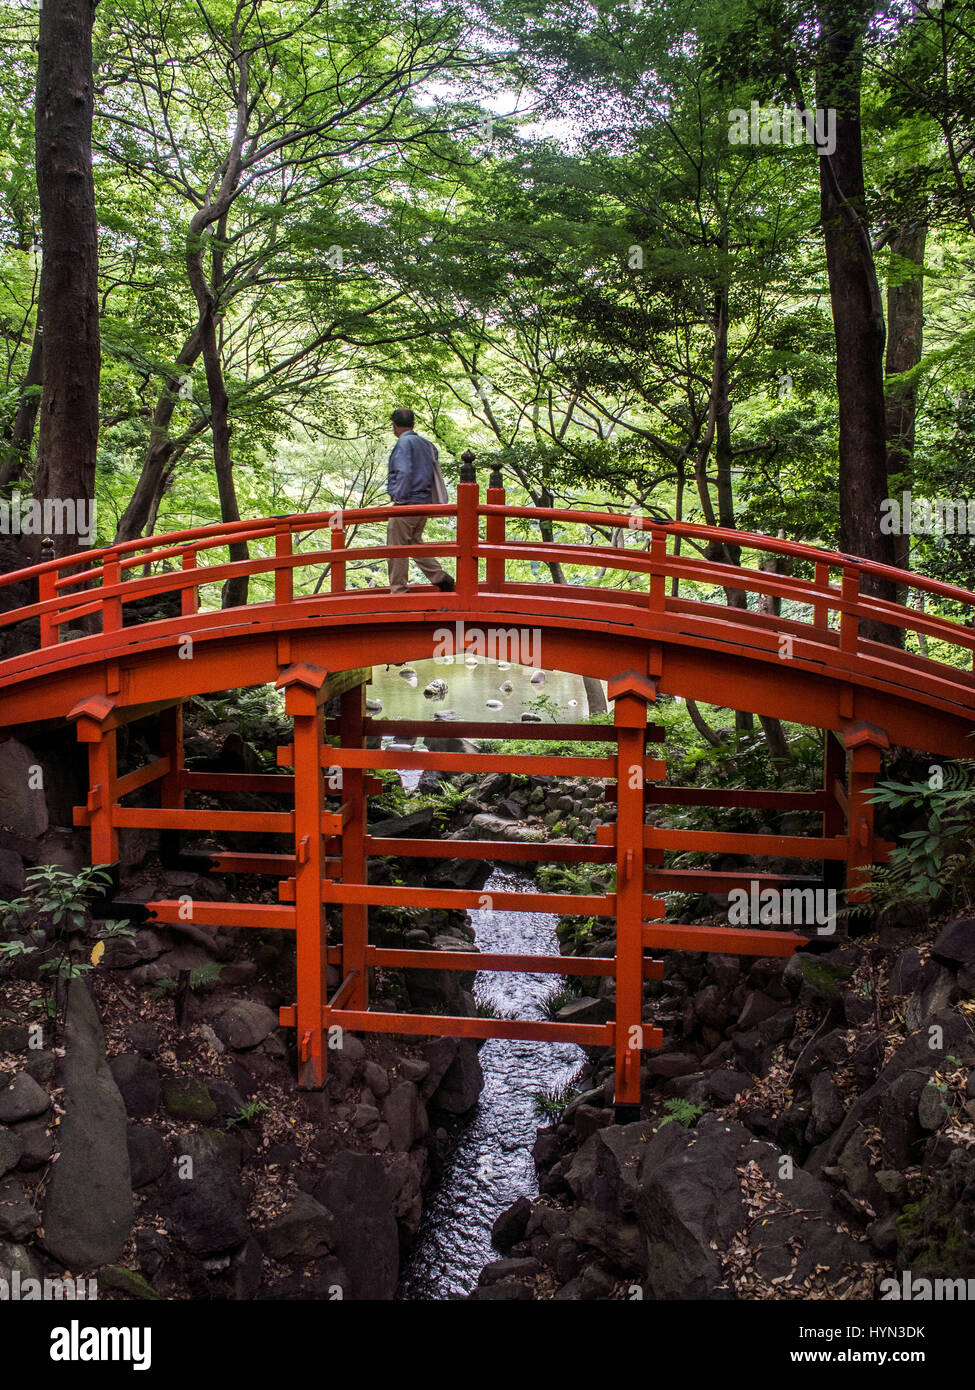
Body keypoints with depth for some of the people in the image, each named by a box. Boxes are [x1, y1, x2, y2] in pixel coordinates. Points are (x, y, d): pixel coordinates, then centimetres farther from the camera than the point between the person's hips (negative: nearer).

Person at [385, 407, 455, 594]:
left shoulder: (404, 443, -10)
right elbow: (435, 473, 16)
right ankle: (440, 577, 11)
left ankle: (398, 591, 3)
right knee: (415, 543, 20)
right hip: (424, 502, 9)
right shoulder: (426, 443, 14)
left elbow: (404, 473, -20)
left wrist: (400, 499, -16)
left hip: (407, 503, -9)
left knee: (397, 548, -1)